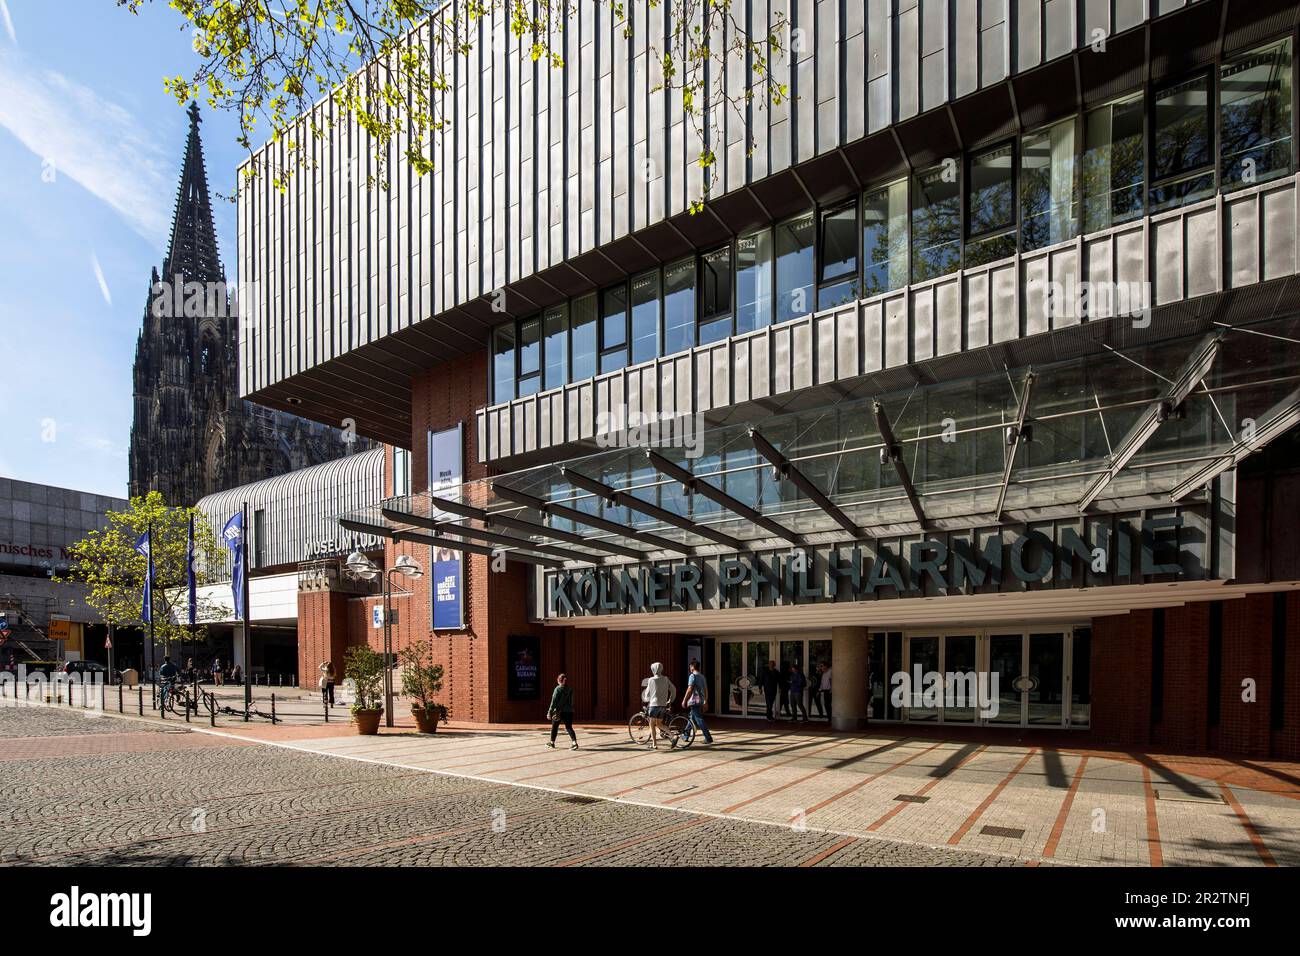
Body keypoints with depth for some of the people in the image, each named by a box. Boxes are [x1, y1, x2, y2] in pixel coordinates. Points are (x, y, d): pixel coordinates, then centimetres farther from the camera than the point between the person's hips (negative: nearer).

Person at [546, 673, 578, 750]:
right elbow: (571, 701, 12)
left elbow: (554, 701, -12)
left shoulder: (558, 689, -9)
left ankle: (552, 742, 28)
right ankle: (574, 742, -17)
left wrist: (550, 712, -10)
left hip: (559, 711, -4)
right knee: (569, 727, 2)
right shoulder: (570, 689, 5)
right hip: (569, 711, 4)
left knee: (554, 726, 15)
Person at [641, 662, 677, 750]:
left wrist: (646, 700, 23)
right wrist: (670, 701, 21)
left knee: (652, 724, 6)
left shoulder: (651, 680, -7)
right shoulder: (665, 679, 6)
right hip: (663, 705, 5)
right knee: (659, 723, 15)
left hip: (654, 704, -5)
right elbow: (673, 690, 10)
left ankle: (654, 744, 2)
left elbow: (647, 693, 2)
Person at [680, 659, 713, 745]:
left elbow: (689, 689, -17)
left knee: (699, 720, -8)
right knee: (692, 718, 19)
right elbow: (706, 690, 16)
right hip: (701, 701, 9)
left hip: (694, 701, -9)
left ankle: (708, 738, -12)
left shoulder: (693, 676, -11)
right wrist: (706, 701, 22)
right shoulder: (702, 677, 13)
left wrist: (684, 700, -11)